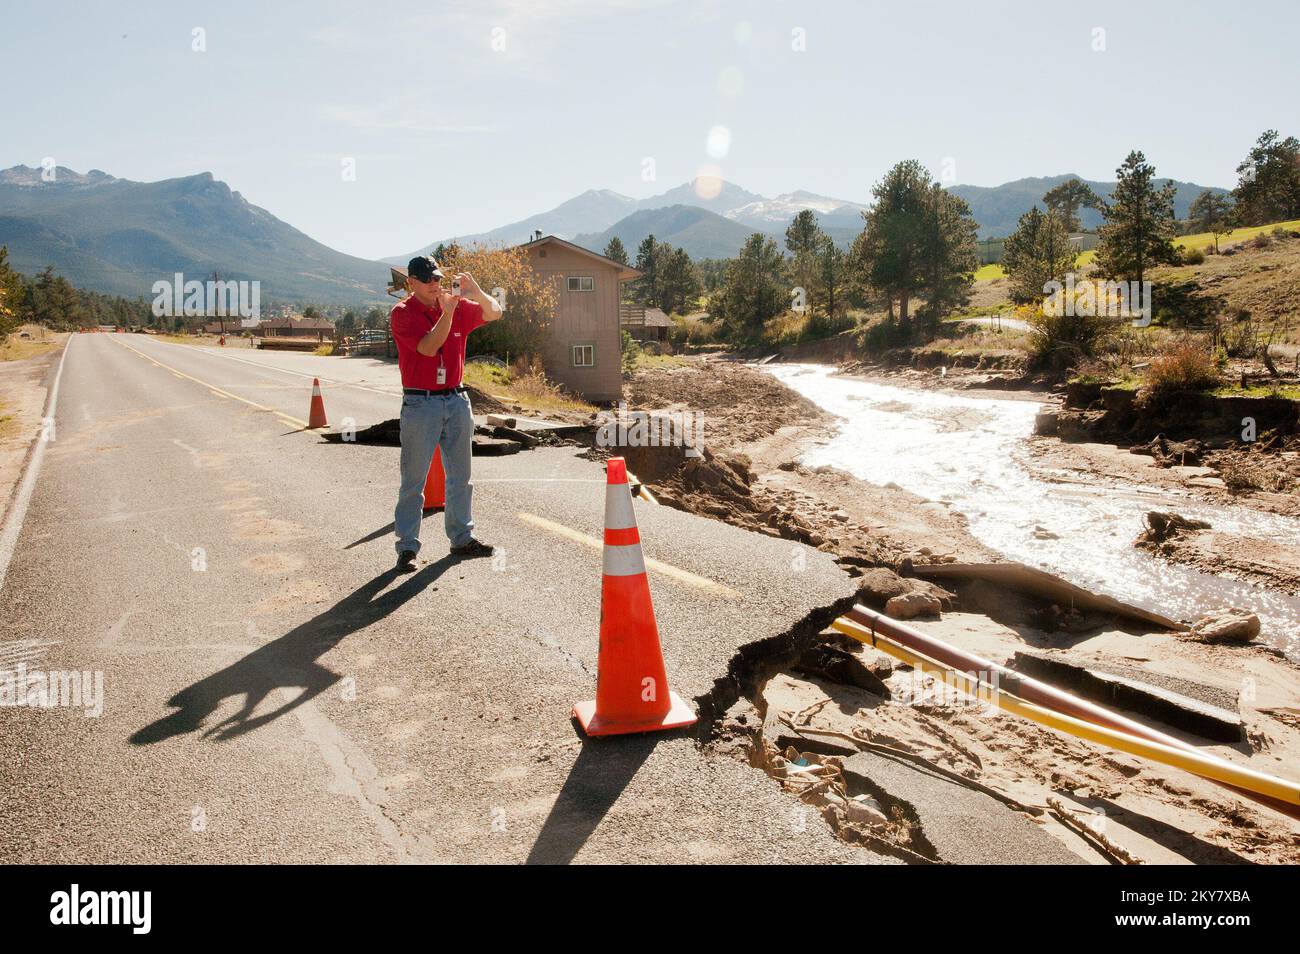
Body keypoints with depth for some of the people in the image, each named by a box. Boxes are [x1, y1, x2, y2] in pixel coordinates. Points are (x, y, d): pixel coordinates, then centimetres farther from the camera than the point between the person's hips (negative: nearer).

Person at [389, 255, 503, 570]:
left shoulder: (458, 306, 7)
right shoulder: (401, 313, -7)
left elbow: (494, 313, 4)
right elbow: (428, 347, -19)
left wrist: (475, 291, -13)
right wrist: (447, 310, -26)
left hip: (457, 400, 5)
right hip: (420, 404, -5)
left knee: (460, 475, 13)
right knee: (413, 479, -1)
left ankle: (462, 537, 25)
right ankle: (407, 546, 4)